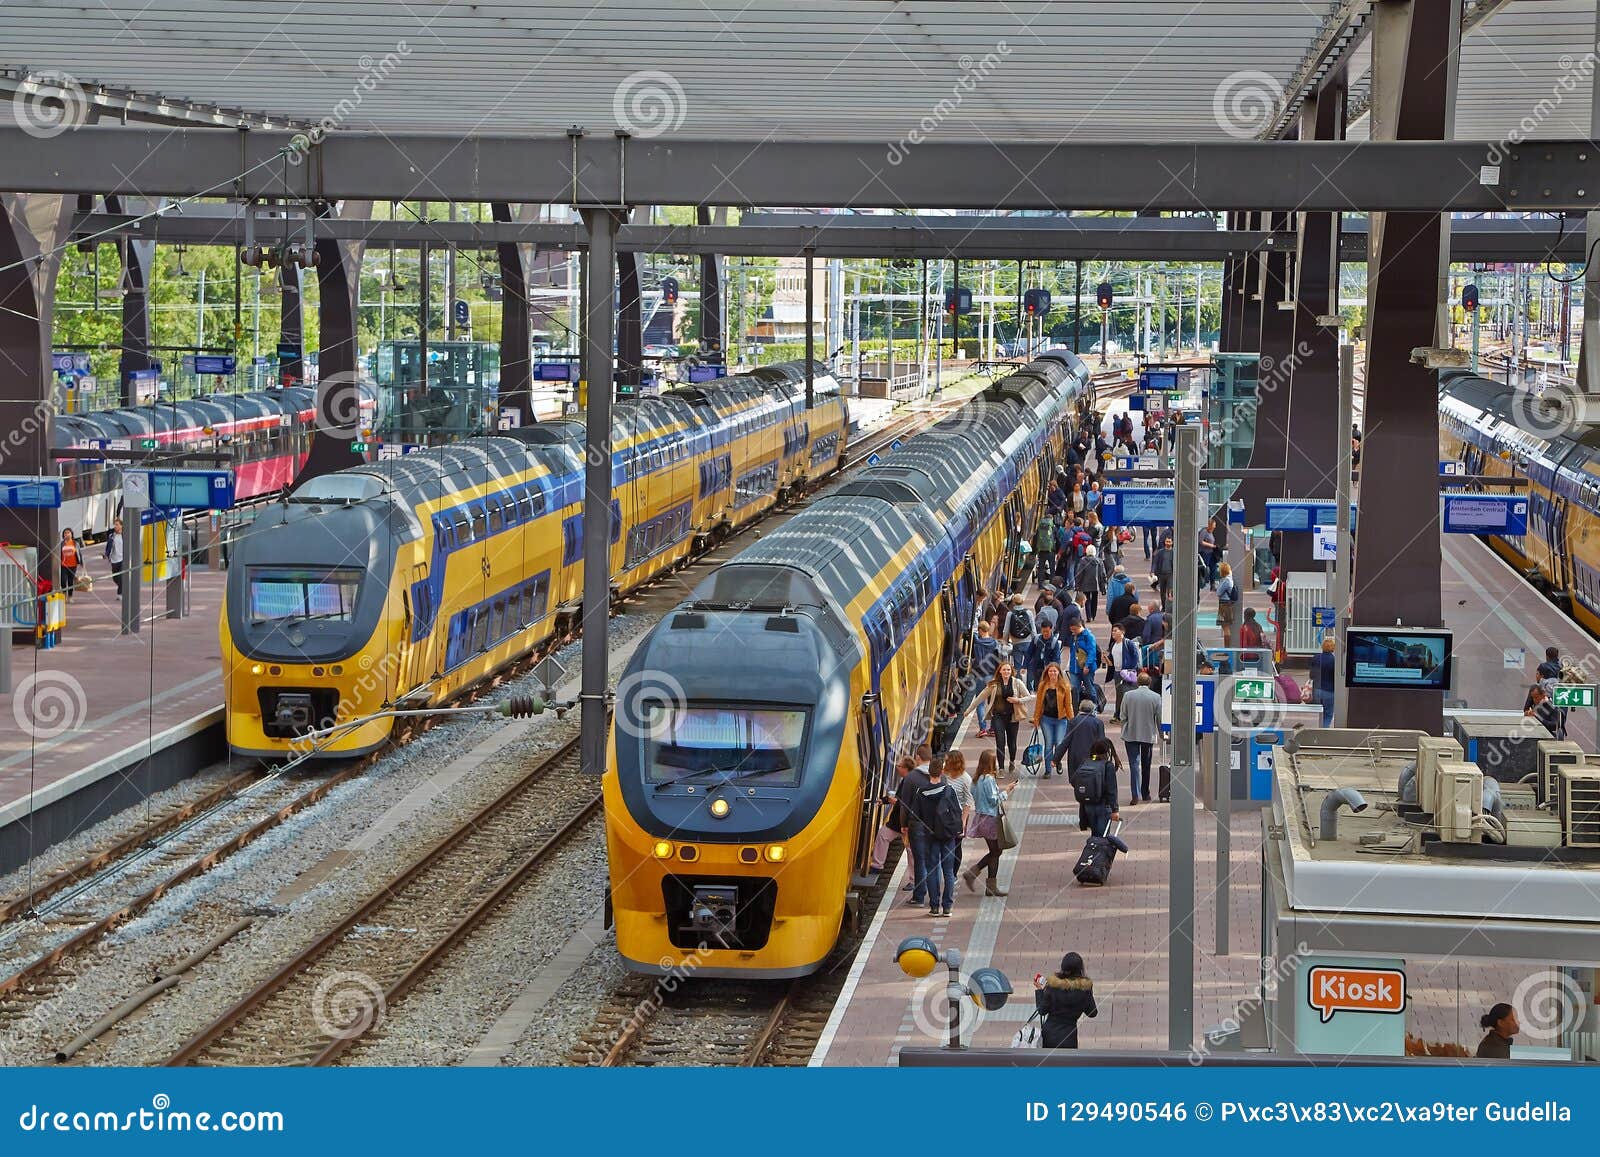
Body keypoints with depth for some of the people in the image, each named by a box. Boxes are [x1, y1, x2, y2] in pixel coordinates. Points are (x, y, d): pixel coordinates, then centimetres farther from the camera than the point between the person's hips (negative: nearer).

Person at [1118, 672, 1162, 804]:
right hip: (1149, 735, 1)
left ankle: (1135, 795, -14)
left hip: (1131, 734, -1)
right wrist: (1161, 734, 15)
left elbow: (1122, 716, -1)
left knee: (1134, 764, -2)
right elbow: (1160, 718, 0)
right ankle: (1145, 794, 24)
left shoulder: (1128, 695, -6)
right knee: (1146, 766, 15)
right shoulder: (1156, 697, -5)